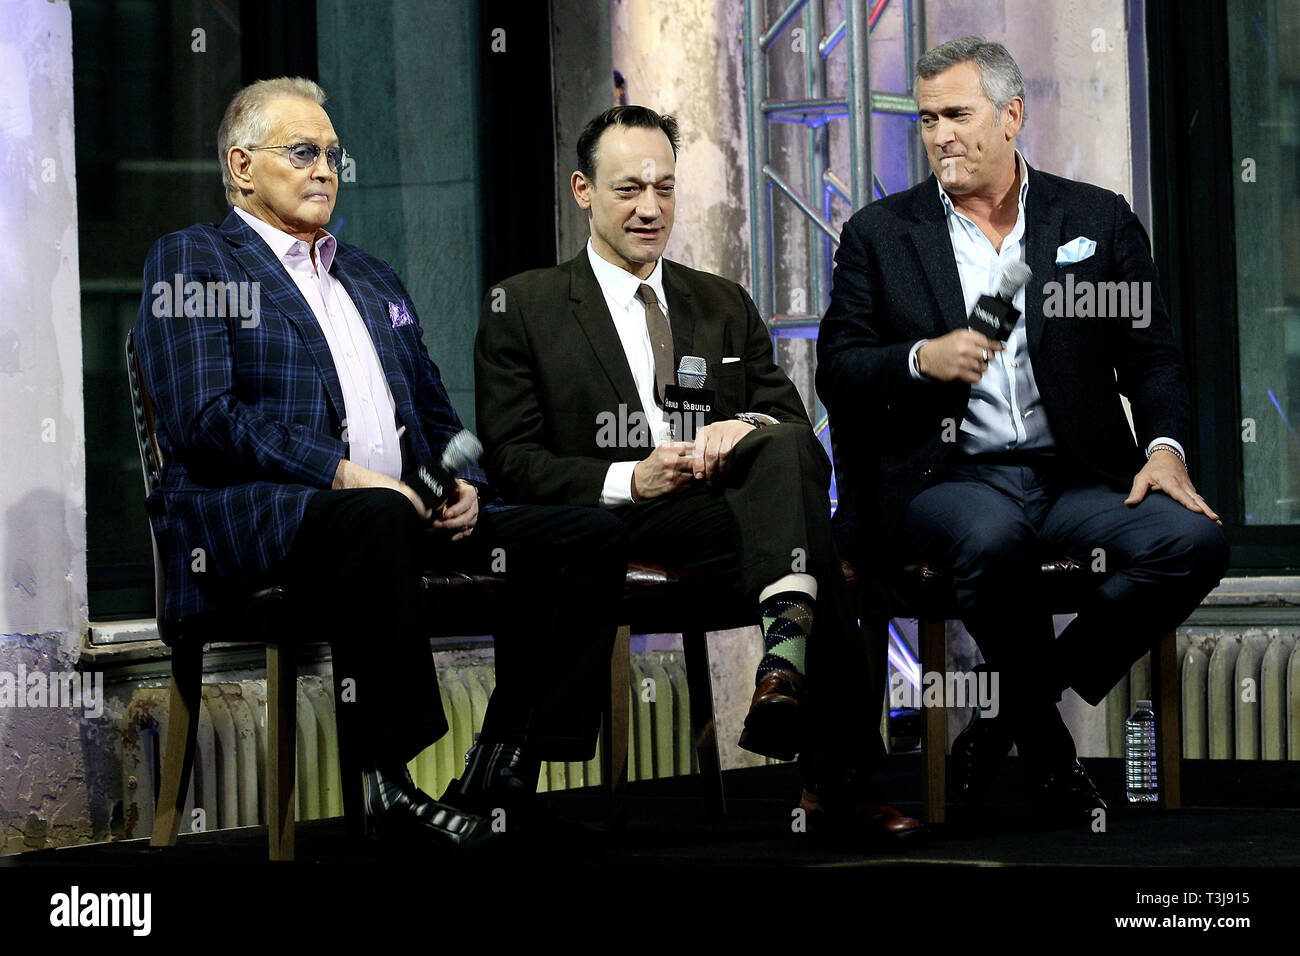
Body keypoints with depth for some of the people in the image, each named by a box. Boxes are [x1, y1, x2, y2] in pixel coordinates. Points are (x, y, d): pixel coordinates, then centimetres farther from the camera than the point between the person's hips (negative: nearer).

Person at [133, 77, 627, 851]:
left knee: (590, 534, -13)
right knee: (376, 518, -42)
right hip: (253, 516, -7)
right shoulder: (193, 260, 7)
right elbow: (203, 418, -8)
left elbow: (436, 413, 27)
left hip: (406, 507, 7)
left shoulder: (375, 279, 30)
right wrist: (342, 475, -18)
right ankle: (391, 785, -36)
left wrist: (462, 484, 2)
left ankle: (502, 772, -20)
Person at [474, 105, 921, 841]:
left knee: (788, 448, -34)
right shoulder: (522, 309, 12)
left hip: (735, 499, 4)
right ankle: (836, 778, -39)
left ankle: (786, 646, -52)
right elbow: (513, 461, 2)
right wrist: (628, 480, -15)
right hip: (616, 529, -4)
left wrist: (749, 429, -12)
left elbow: (795, 420, 15)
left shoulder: (726, 306, 25)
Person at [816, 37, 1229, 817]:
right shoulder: (880, 234, 11)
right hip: (944, 479, -2)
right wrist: (922, 360, -14)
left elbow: (1151, 355, 11)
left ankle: (1008, 709, -12)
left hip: (1073, 479, 2)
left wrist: (1165, 445, -9)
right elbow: (836, 372, 6)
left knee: (1194, 540, -27)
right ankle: (1045, 735, -12)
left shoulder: (1099, 220, 13)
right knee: (991, 536, -38)